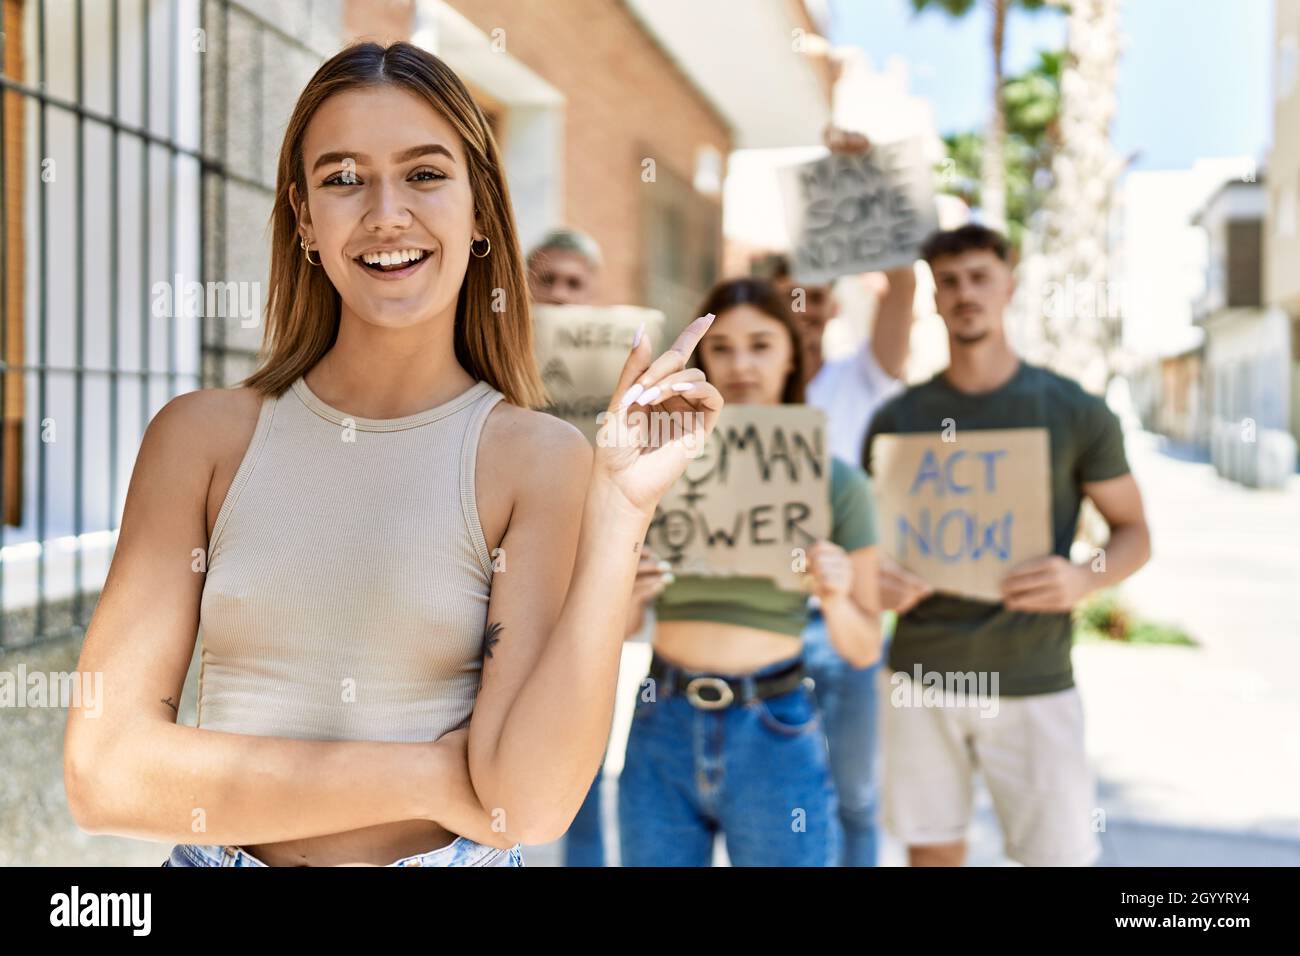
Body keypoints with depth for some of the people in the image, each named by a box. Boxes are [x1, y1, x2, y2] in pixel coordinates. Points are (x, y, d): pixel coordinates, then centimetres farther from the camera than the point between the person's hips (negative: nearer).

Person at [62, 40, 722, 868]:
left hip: (452, 859, -1)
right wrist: (433, 779, -14)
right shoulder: (203, 435, -6)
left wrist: (623, 507, -23)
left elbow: (528, 805, -18)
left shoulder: (540, 461, -10)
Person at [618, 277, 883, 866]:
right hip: (664, 728, 2)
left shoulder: (836, 481, -1)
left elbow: (863, 650, 4)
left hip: (773, 734, -1)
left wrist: (835, 598, -16)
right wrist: (628, 593, -12)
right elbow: (621, 629, 9)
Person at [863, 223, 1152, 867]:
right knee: (933, 850, 11)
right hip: (920, 673, 2)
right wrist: (871, 579, -10)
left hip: (1033, 682, -2)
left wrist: (1086, 578, -16)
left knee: (1062, 852, -1)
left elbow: (1133, 533, 5)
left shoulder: (1074, 411, -1)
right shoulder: (897, 418, 5)